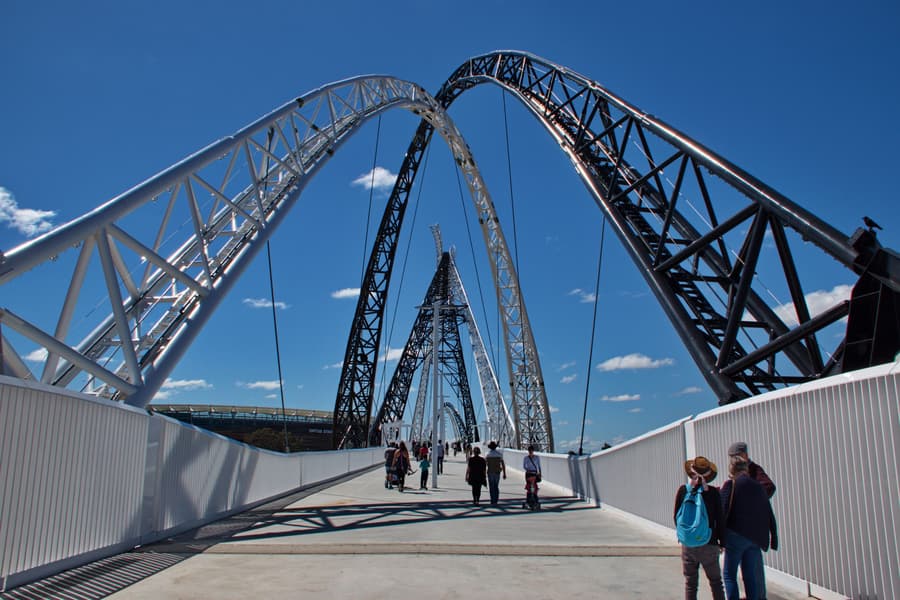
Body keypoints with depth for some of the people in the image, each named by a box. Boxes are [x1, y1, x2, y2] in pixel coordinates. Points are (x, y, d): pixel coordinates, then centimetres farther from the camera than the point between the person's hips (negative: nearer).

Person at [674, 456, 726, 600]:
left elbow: (676, 517, 1)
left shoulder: (683, 490, -6)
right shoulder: (713, 492, -10)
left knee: (690, 583, 11)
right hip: (709, 544, -1)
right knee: (715, 581, 13)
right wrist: (722, 542, 7)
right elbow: (720, 519, -5)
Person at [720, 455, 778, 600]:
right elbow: (770, 516, 12)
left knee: (729, 574, 4)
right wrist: (774, 539, 19)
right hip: (755, 538, 5)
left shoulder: (730, 485, -6)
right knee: (750, 576, 13)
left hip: (736, 535, -5)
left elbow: (722, 510, -14)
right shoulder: (759, 487, 10)